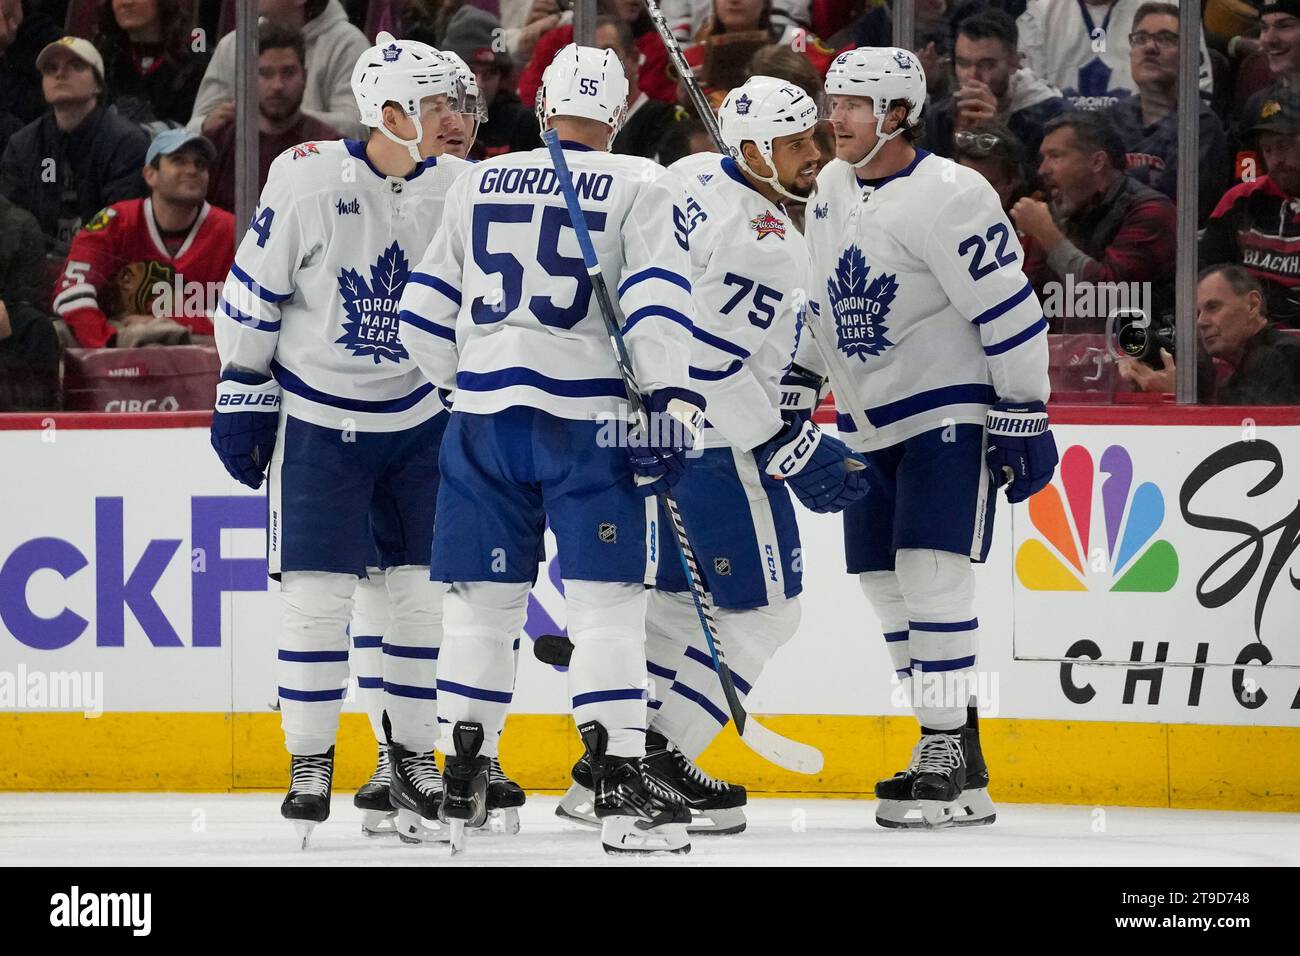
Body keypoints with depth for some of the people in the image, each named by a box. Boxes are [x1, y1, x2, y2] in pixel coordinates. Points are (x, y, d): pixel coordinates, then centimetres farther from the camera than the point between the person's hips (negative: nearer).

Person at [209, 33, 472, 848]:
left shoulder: (461, 188, -5)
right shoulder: (308, 179, -16)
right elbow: (253, 291, -7)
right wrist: (243, 396, -6)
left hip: (421, 417, 3)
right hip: (318, 418, -3)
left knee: (429, 589, 3)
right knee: (318, 591, -4)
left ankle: (415, 753, 16)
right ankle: (309, 763, 8)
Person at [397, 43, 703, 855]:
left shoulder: (479, 184, 12)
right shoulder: (640, 187, 0)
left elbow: (424, 313, 15)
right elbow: (657, 302, -12)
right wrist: (674, 405, -13)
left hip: (484, 414, 4)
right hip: (588, 417, -4)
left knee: (485, 596, 12)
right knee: (607, 599, -4)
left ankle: (463, 775, 17)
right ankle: (621, 784, -12)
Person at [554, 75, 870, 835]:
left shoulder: (692, 177, 5)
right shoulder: (766, 243, -23)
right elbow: (710, 363, -27)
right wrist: (794, 447, -21)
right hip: (711, 443, -10)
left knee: (675, 597, 20)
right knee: (765, 609, 2)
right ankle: (656, 758, -1)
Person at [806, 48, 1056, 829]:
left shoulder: (948, 196, -18)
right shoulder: (831, 190, 7)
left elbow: (1009, 309, -17)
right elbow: (817, 301, 21)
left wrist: (1024, 415, -17)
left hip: (949, 412, -8)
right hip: (870, 426, 8)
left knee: (931, 574, -16)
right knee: (886, 585, 6)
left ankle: (953, 763, -13)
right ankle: (954, 747, 15)